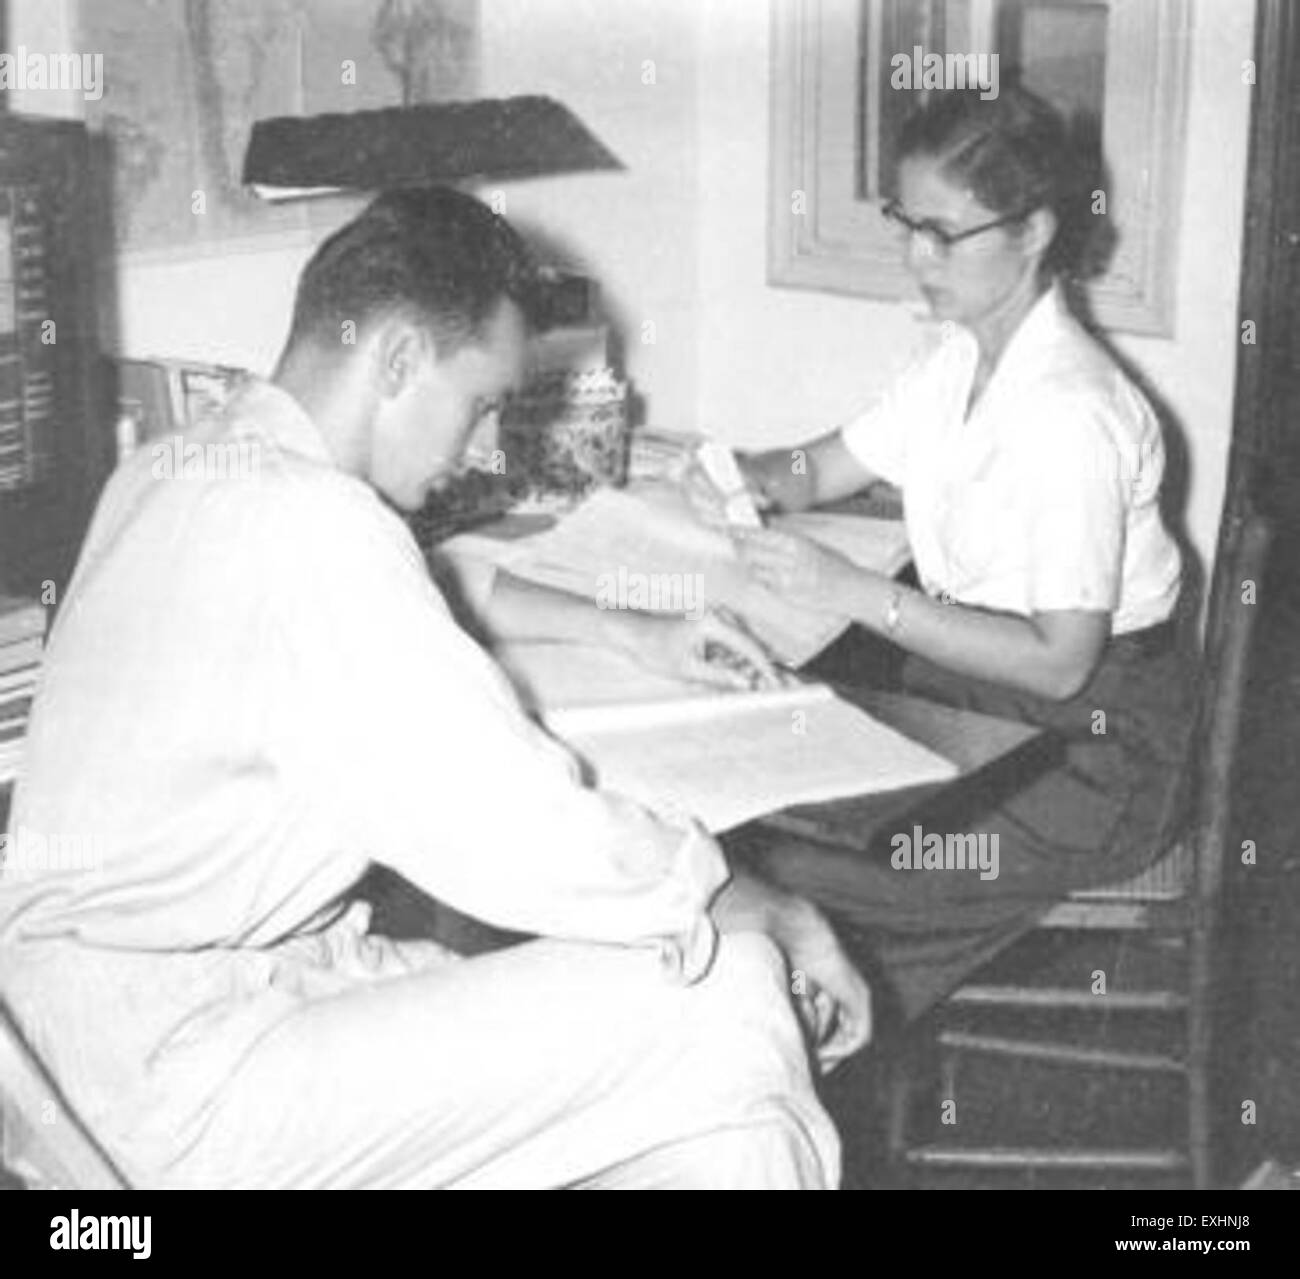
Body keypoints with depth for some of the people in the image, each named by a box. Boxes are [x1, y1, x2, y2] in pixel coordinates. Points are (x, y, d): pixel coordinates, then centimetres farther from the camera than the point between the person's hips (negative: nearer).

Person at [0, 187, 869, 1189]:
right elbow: (534, 843, -23)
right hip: (185, 1090, -10)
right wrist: (776, 915, -8)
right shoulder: (311, 526, -21)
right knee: (724, 994, -13)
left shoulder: (170, 477, 9)